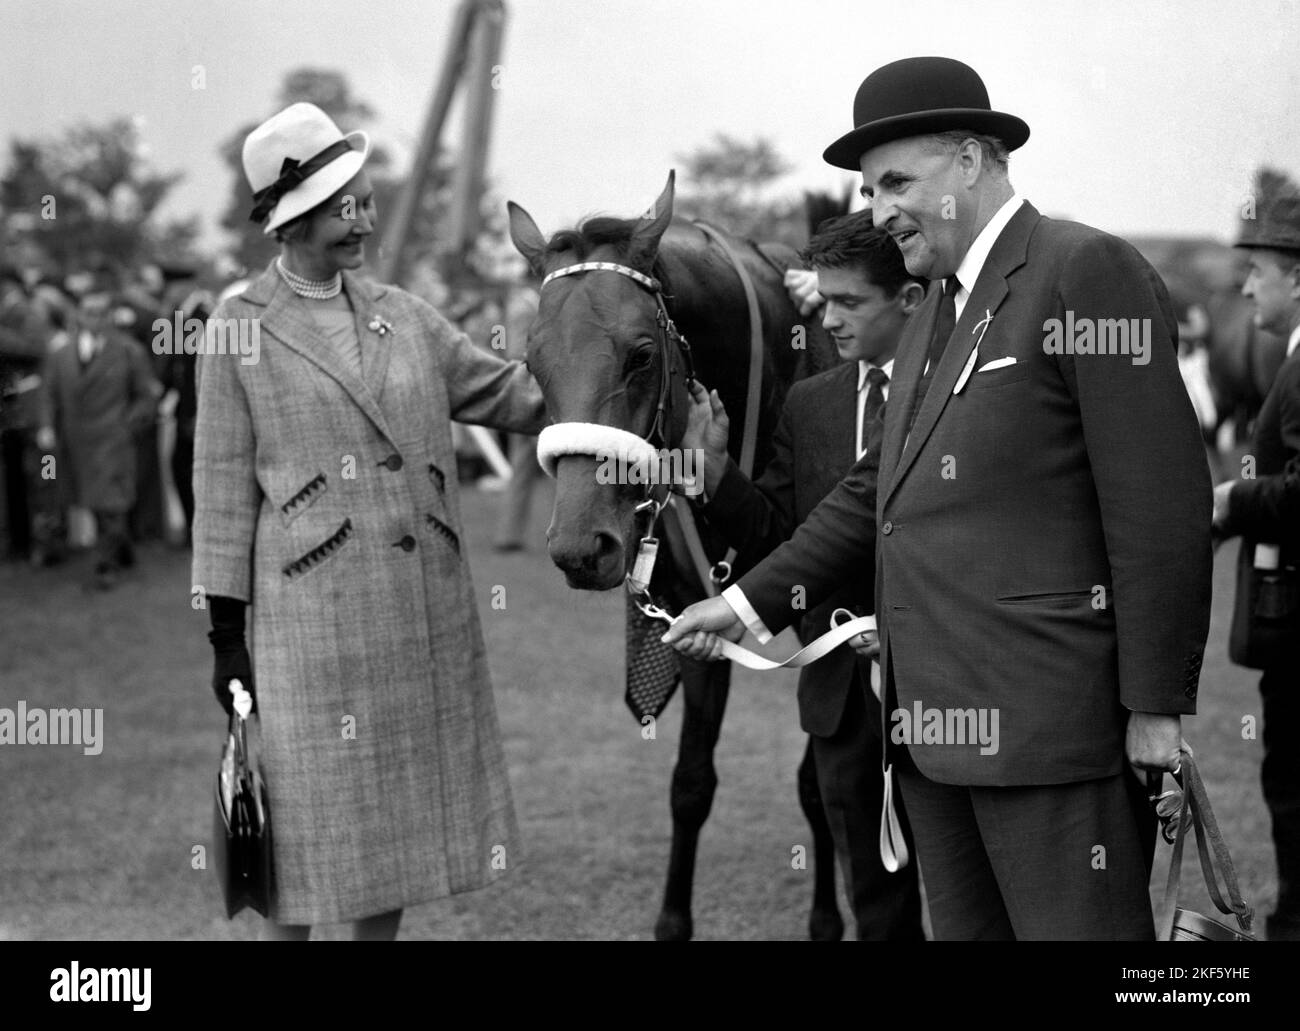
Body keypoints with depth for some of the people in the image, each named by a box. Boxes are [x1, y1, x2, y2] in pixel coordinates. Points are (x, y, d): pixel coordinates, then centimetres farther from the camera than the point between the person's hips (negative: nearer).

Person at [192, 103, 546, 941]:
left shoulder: (404, 316, 10)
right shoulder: (240, 329, -3)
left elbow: (512, 394, 15)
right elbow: (224, 487, -3)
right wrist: (225, 634, -5)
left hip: (430, 611, 5)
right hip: (313, 613, -5)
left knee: (405, 801, 12)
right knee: (312, 805, 1)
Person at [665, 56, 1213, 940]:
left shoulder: (1089, 272, -9)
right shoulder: (936, 313, 20)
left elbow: (1159, 509, -14)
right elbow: (877, 495, 25)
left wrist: (1157, 708, -15)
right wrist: (752, 601, 17)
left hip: (1046, 723, -9)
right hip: (934, 723, 9)